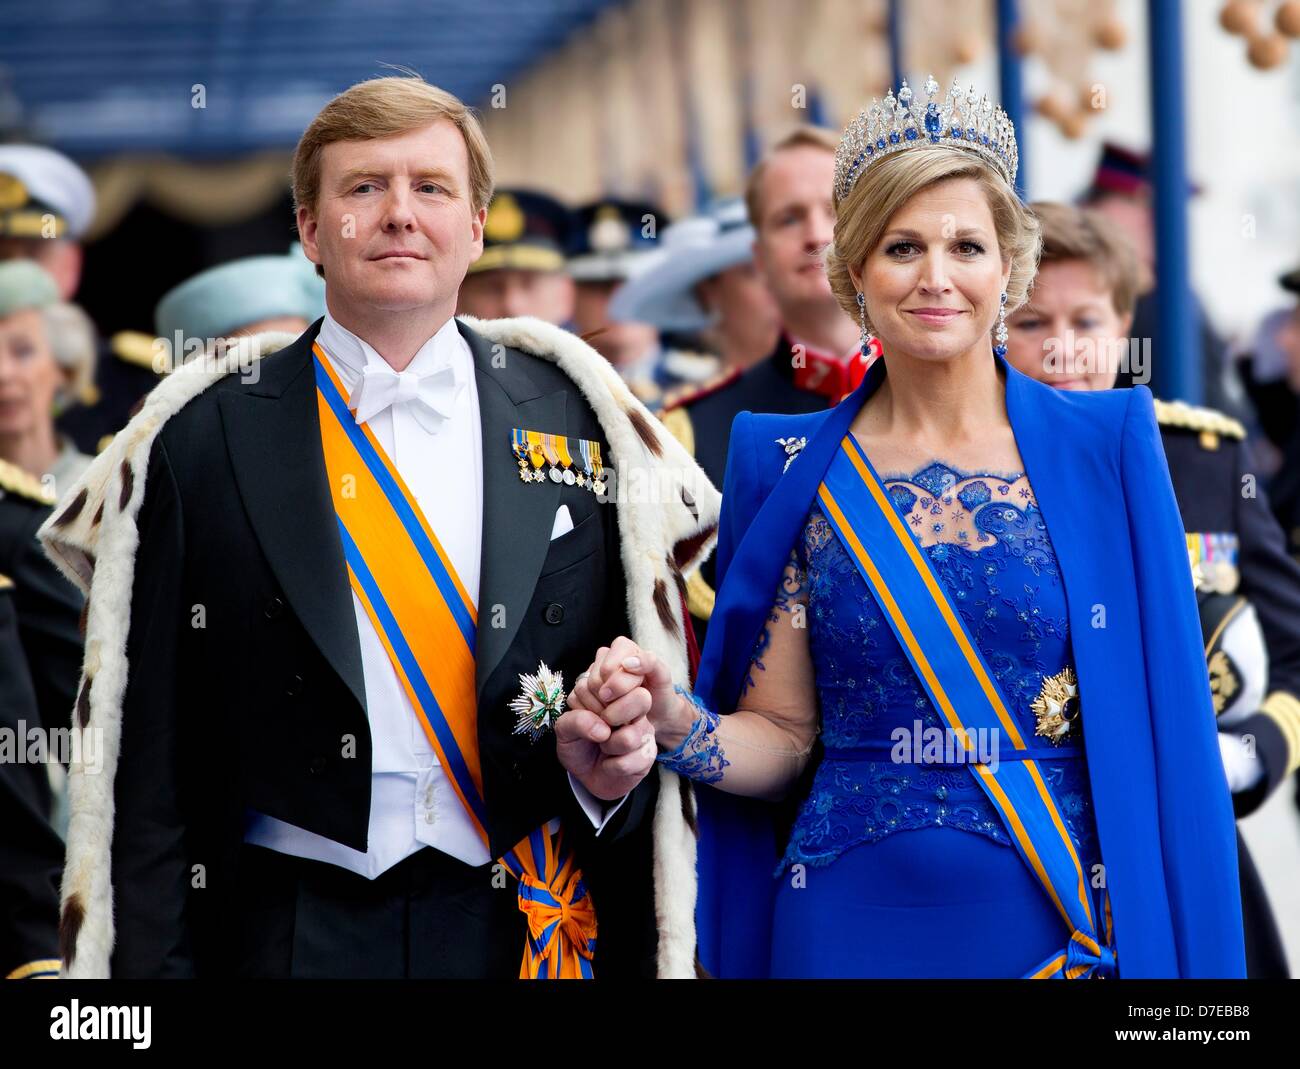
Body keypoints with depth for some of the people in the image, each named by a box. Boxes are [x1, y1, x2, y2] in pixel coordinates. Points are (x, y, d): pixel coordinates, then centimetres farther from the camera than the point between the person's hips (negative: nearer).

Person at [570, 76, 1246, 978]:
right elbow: (782, 736, 3)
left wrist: (1183, 954, -8)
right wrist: (678, 721, -16)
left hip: (1067, 926, -1)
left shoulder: (1108, 448, -2)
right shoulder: (794, 472, 1)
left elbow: (1165, 732, -2)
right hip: (854, 926, 1)